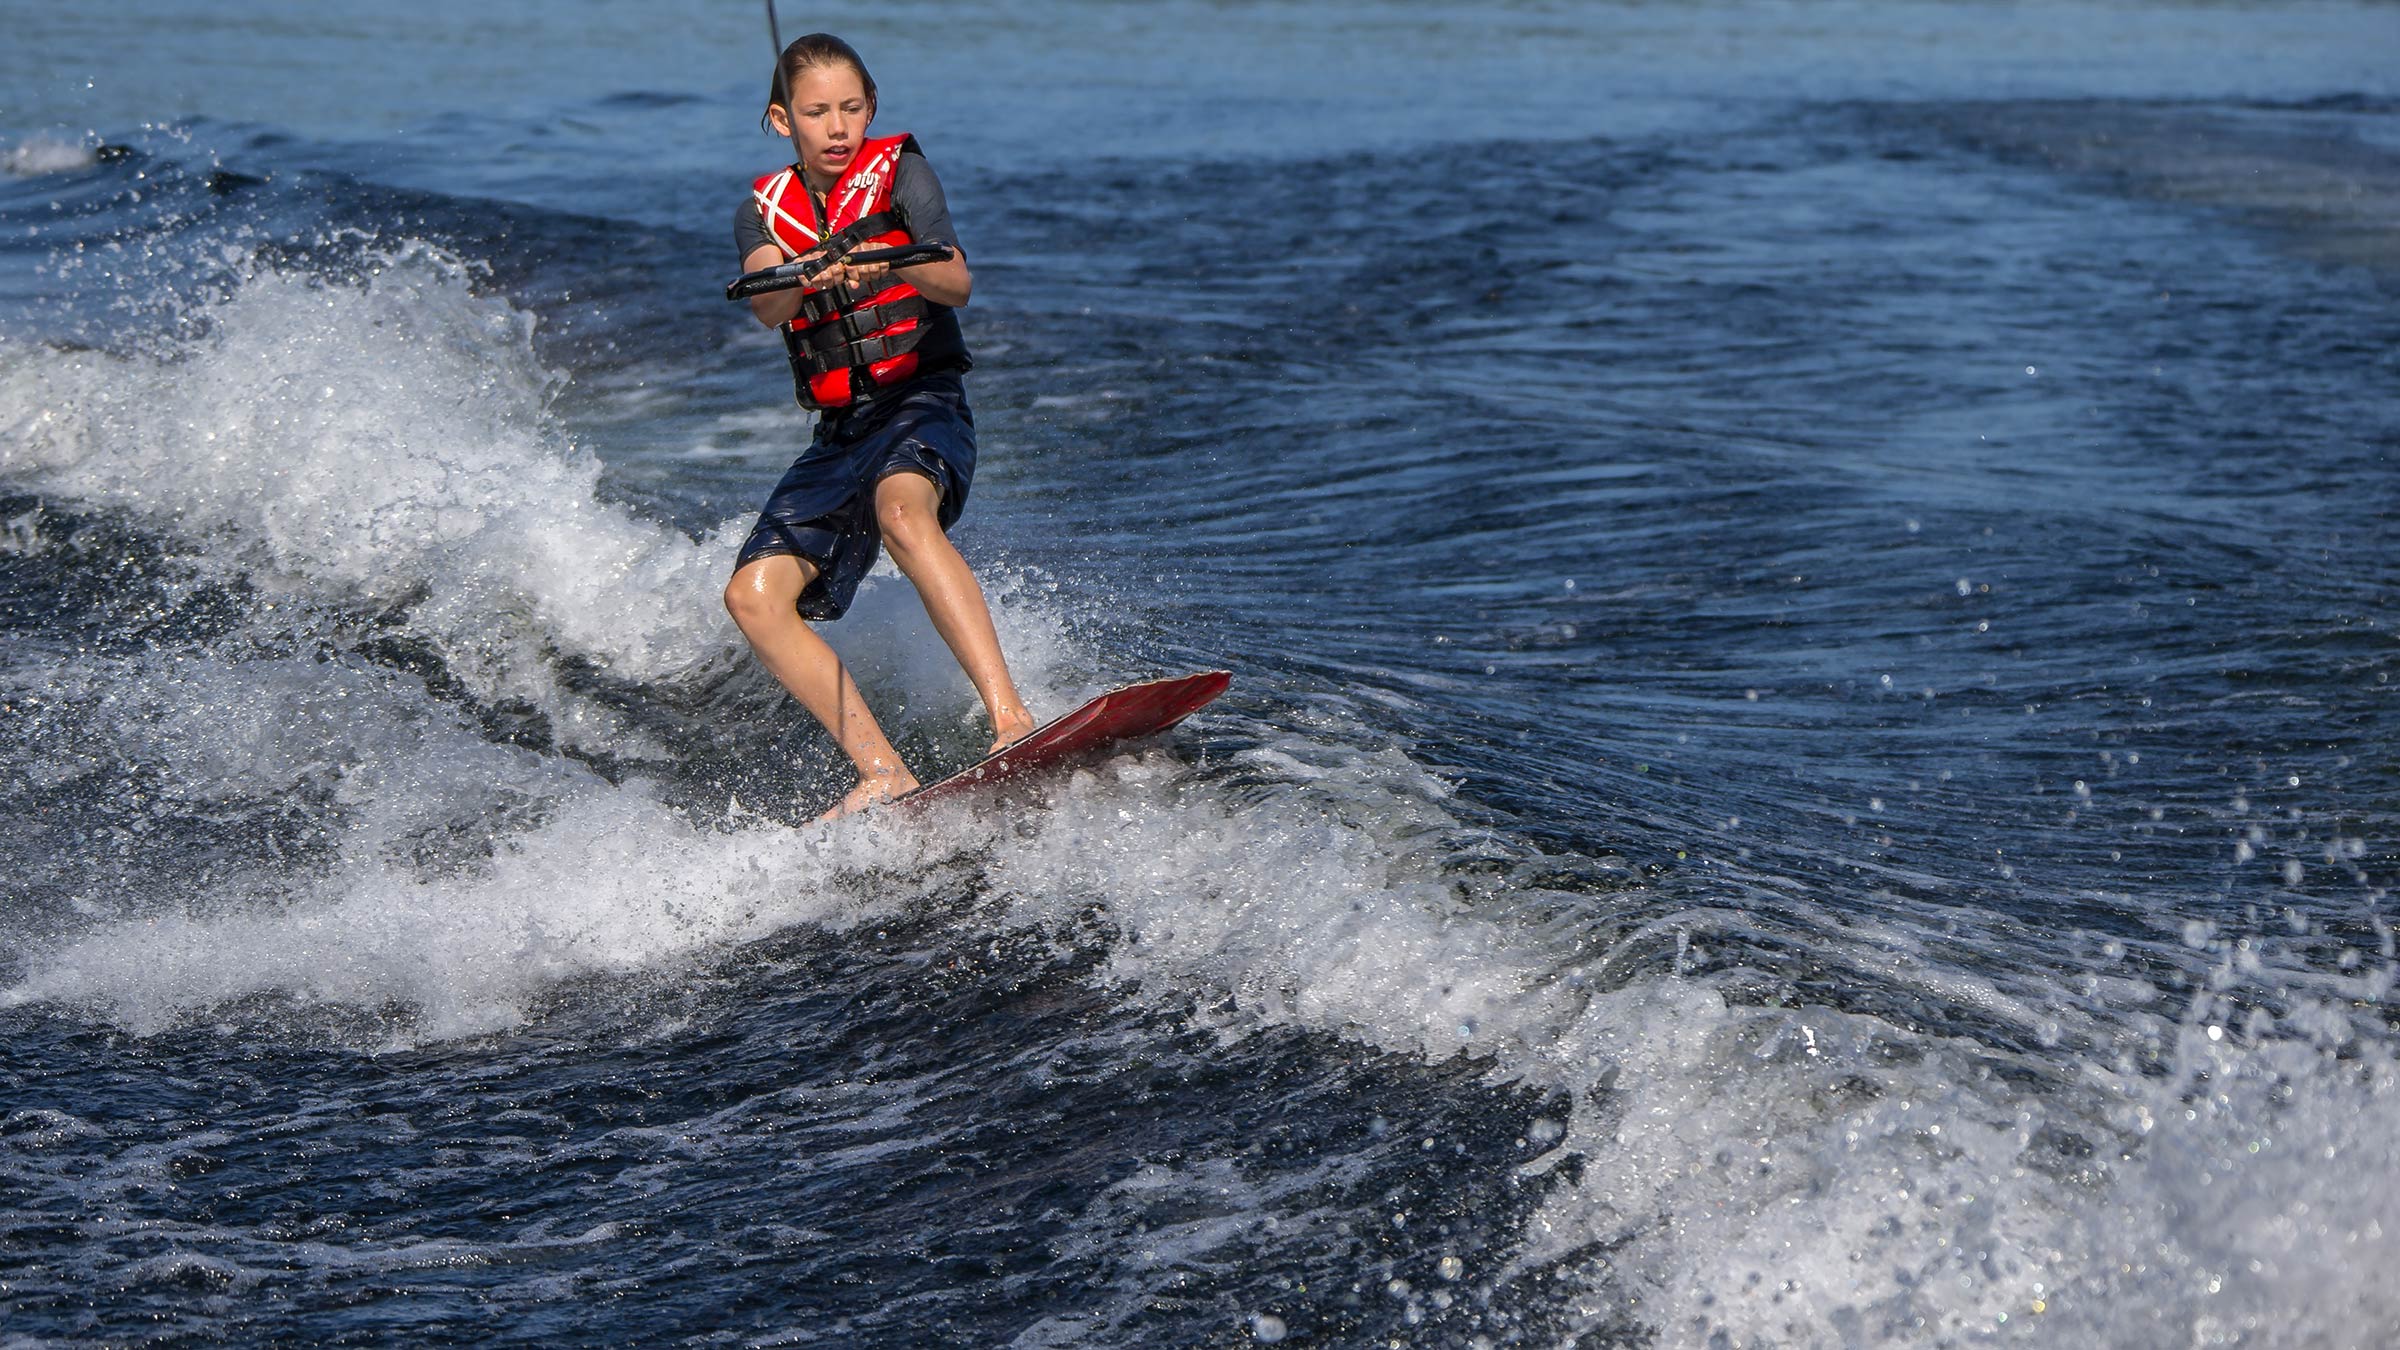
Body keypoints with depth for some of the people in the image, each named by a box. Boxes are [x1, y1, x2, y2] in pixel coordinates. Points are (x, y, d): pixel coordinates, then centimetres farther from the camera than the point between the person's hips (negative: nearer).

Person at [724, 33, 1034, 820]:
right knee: (755, 595, -13)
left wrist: (892, 266, -37)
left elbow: (958, 285, -14)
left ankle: (1011, 719, -48)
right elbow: (766, 308, -11)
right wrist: (811, 275, -35)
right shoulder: (764, 214, 12)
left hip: (923, 402, -5)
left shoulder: (899, 172, 2)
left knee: (903, 516, -37)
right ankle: (885, 776, -17)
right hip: (839, 432, 5)